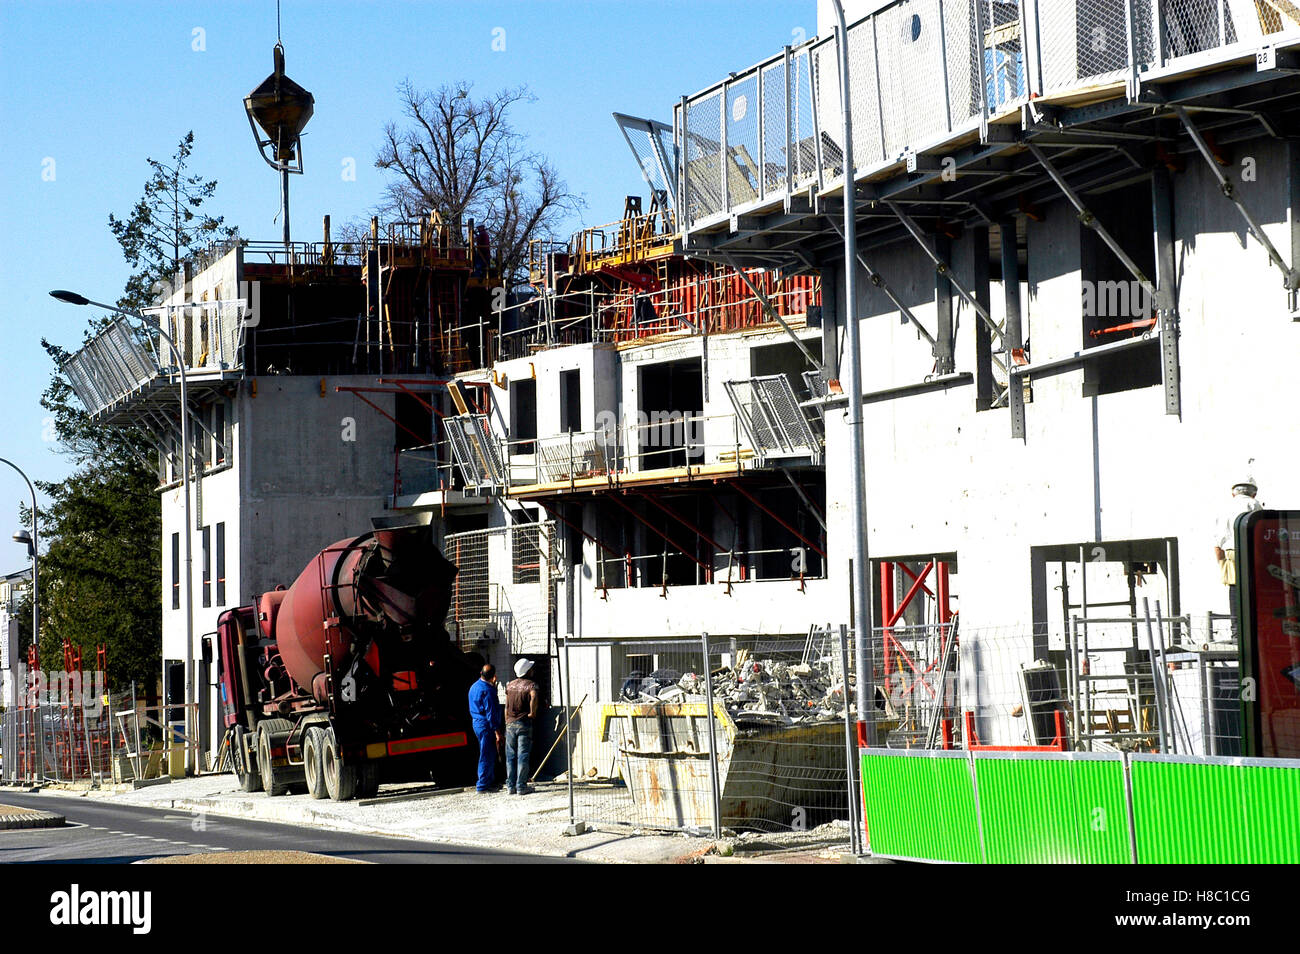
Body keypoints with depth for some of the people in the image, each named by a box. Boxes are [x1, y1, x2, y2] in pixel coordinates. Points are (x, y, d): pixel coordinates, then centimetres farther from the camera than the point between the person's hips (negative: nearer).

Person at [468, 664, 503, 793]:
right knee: (487, 756, -5)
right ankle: (483, 786, -4)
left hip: (477, 723, 10)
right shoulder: (486, 690, -18)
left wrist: (493, 685, 16)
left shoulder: (474, 687, 13)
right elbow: (491, 713, -20)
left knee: (488, 754, 19)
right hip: (486, 725, -10)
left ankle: (490, 781, 27)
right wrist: (497, 732, -18)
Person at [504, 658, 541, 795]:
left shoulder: (510, 685, 10)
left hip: (510, 723, 5)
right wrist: (532, 713, -17)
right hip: (524, 723, -5)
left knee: (510, 756, 9)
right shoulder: (530, 684, -8)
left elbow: (506, 707, 14)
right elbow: (534, 697, -31)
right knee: (523, 756, -1)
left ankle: (511, 786, 9)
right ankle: (521, 787, -1)